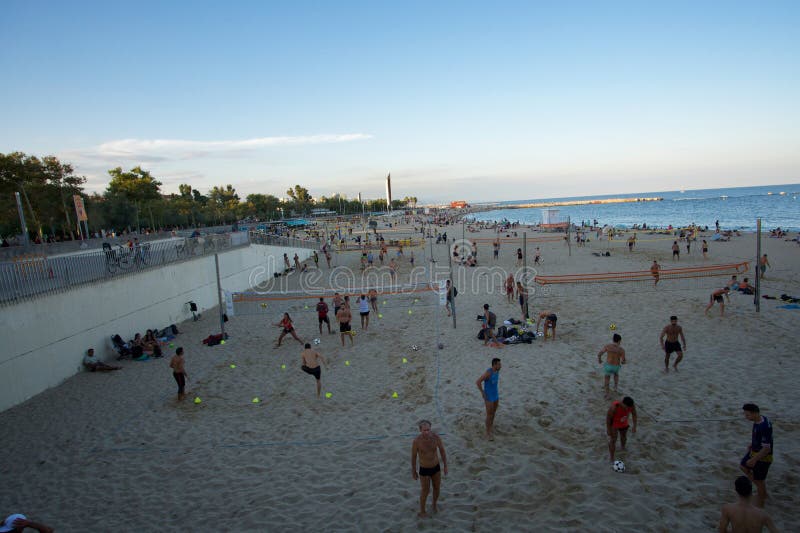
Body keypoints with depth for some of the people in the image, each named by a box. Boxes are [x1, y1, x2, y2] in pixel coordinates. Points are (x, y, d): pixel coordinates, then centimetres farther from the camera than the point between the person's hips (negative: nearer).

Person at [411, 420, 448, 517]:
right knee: (425, 491, 15)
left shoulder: (436, 437, -25)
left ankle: (434, 505, 57)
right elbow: (413, 456, -13)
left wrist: (445, 466, 4)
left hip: (436, 468, 3)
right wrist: (413, 472, 0)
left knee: (437, 488, 24)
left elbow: (442, 451, -5)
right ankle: (422, 511, 45)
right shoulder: (416, 441, -31)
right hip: (424, 470, -3)